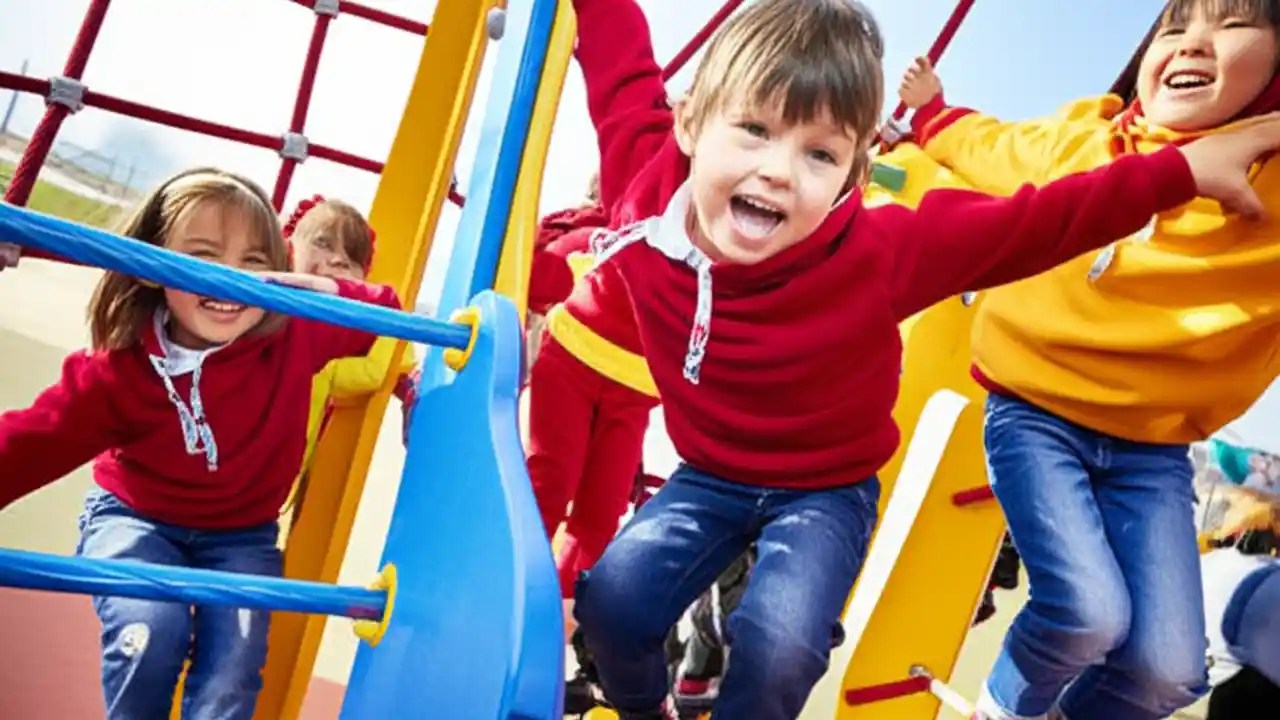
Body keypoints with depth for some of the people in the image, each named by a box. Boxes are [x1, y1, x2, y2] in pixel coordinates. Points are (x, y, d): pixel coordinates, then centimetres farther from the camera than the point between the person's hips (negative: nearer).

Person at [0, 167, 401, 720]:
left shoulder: (295, 335, -20)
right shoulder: (118, 368, -22)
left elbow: (387, 310, -10)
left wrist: (328, 291, -32)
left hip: (242, 537, 1)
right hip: (134, 517, -1)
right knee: (151, 630, -26)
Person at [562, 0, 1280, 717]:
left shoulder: (873, 253, -27)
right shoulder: (645, 178, -21)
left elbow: (1036, 222, -19)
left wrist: (1183, 170, -19)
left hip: (827, 492, -2)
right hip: (708, 475, 3)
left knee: (778, 645, -23)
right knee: (611, 595, -12)